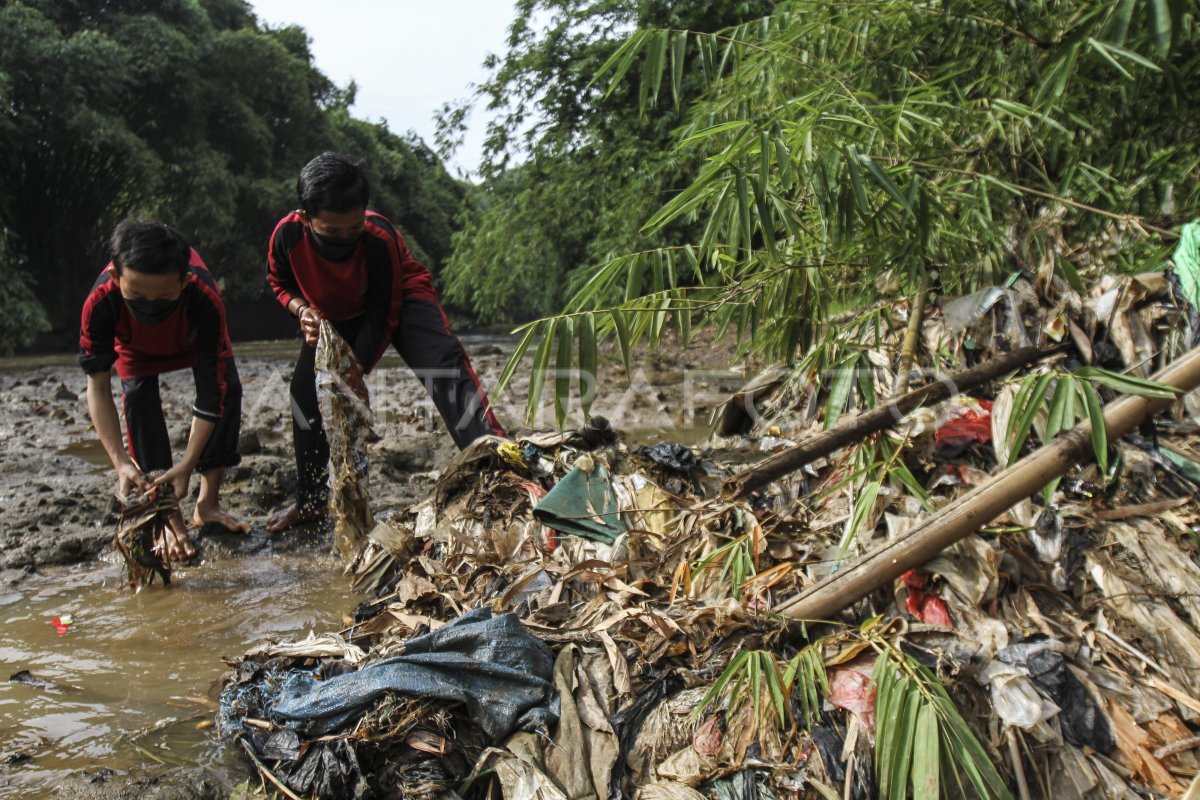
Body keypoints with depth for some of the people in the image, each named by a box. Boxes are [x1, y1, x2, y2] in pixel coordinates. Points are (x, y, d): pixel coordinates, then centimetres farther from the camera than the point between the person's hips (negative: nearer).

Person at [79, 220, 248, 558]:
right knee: (138, 396, -22)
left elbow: (211, 391, -40)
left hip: (194, 336, 0)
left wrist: (187, 465, -44)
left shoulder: (205, 298, -46)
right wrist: (121, 462, -43)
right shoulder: (100, 301, -44)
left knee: (227, 388, -17)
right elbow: (97, 385, -34)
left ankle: (207, 504, -3)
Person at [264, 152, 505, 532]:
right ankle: (310, 501, 17)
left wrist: (354, 374, -30)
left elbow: (382, 316, -27)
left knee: (444, 362, -31)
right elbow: (279, 282, -3)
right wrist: (302, 309, -24)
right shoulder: (287, 235, -27)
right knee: (306, 389, 0)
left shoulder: (379, 238, -36)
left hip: (398, 299, -4)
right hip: (336, 315, 5)